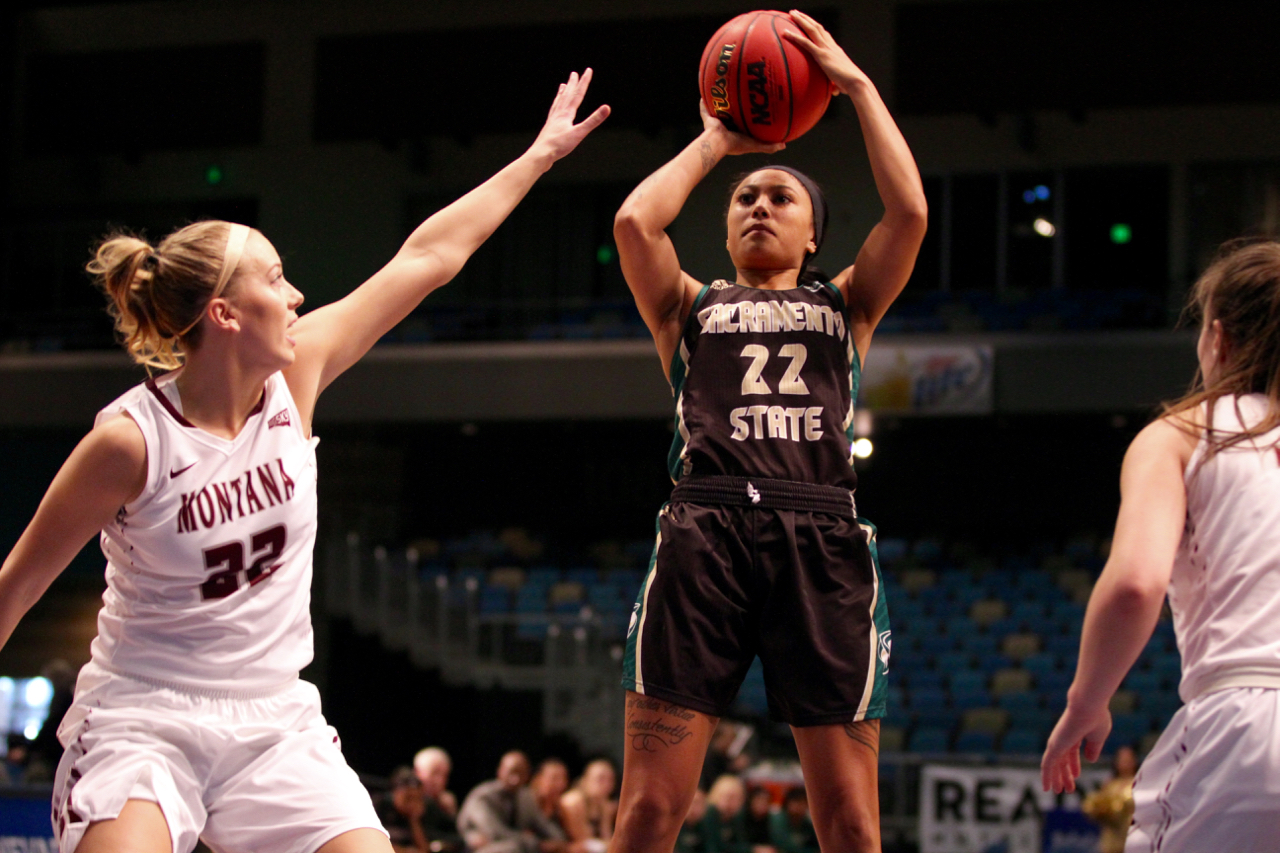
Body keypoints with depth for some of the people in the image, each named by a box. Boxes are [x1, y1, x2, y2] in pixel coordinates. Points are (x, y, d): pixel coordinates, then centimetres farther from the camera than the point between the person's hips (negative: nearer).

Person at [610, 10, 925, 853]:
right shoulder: (691, 305, 24)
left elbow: (909, 214, 8)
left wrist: (857, 85, 15)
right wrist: (712, 144, 21)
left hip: (822, 538, 0)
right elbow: (634, 222, 6)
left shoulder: (846, 304, 24)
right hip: (706, 534, 0)